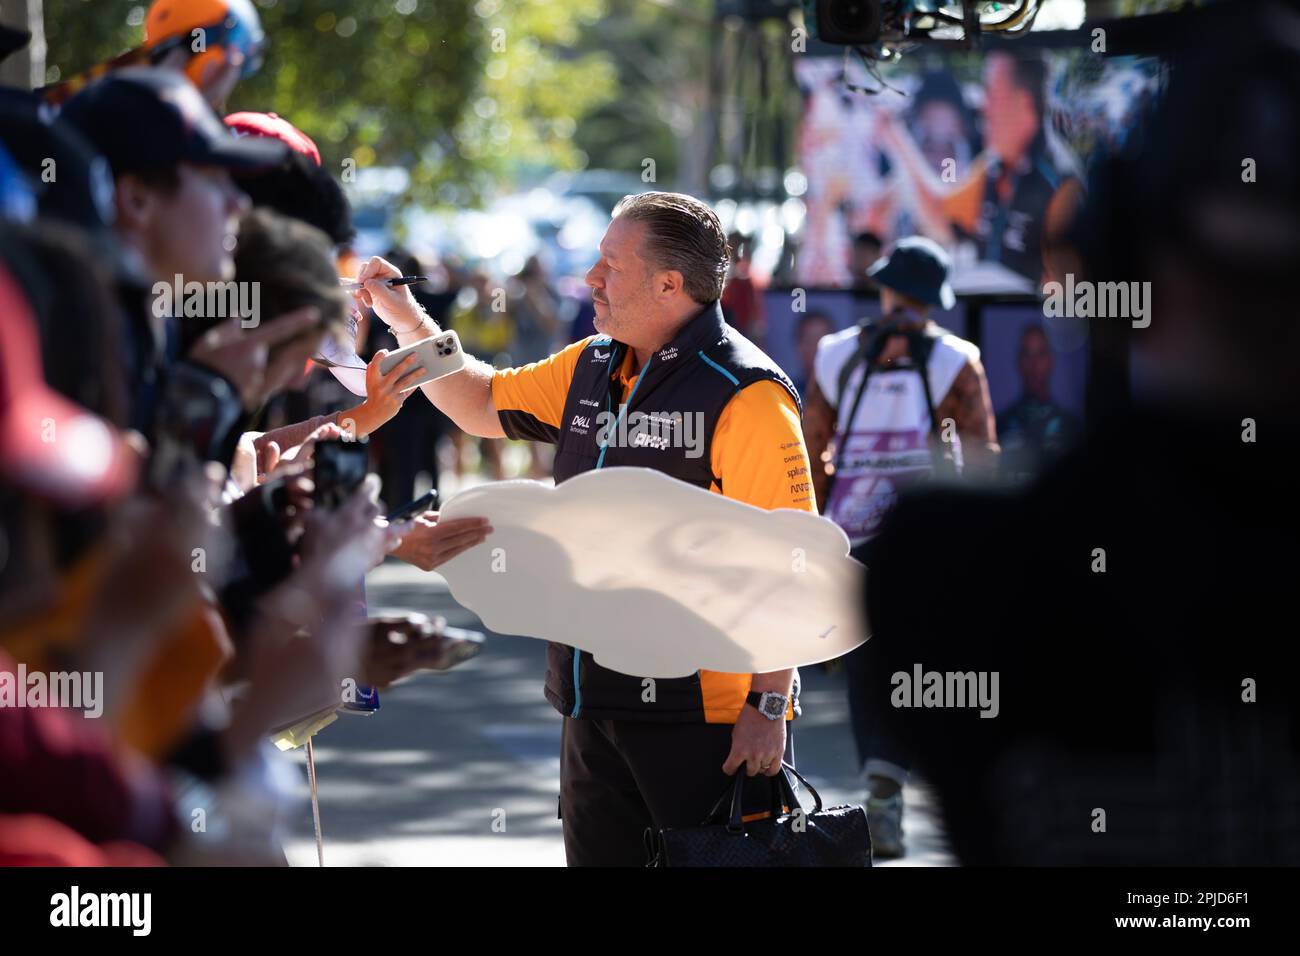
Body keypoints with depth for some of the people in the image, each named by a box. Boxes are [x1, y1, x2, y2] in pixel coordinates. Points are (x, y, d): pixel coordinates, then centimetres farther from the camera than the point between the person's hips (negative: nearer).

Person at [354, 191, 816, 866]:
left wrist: (769, 704, -21)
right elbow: (484, 405, 28)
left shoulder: (745, 397, -15)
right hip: (595, 710, 8)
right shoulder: (589, 368, 11)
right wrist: (404, 319, 18)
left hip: (704, 721, -8)